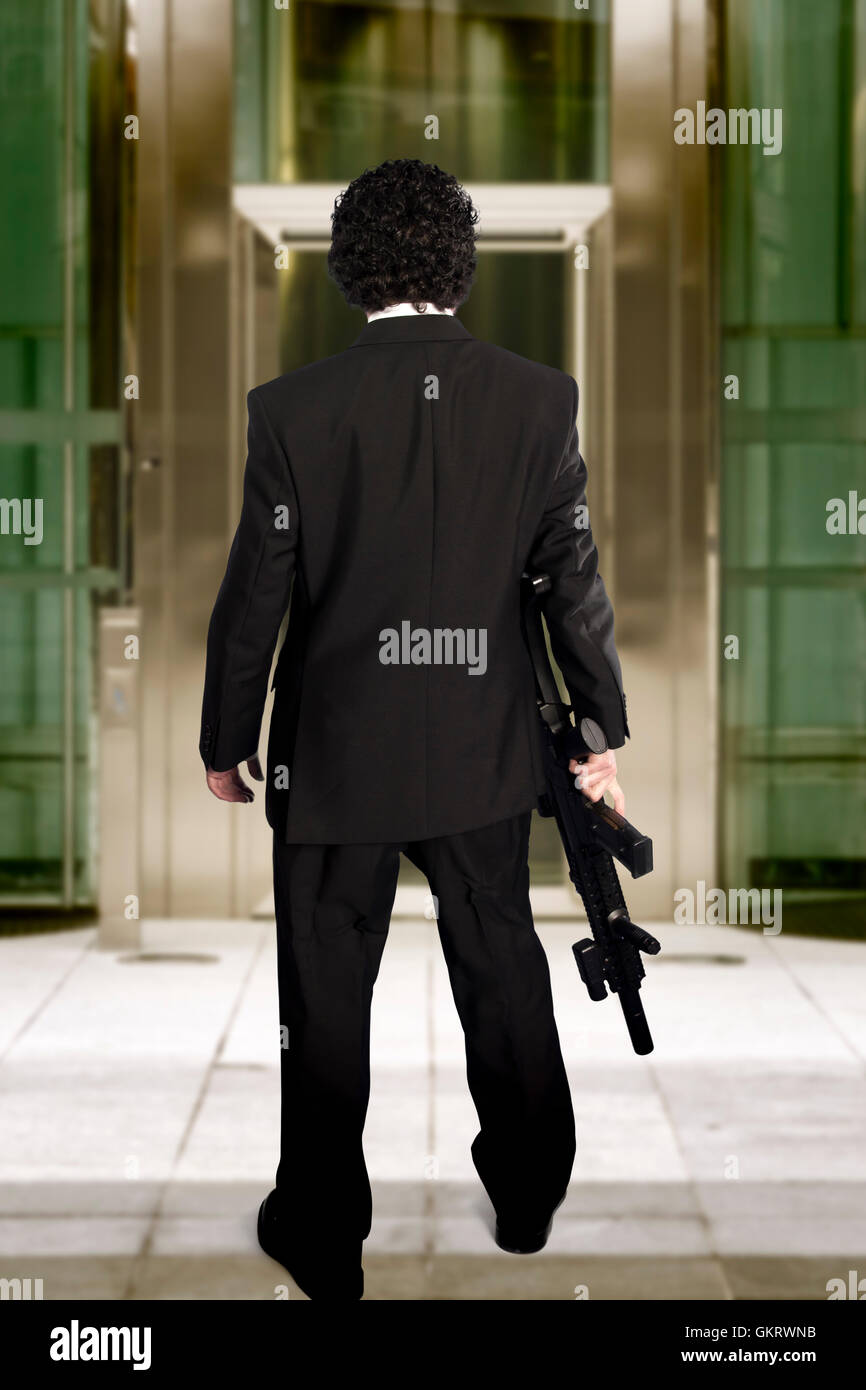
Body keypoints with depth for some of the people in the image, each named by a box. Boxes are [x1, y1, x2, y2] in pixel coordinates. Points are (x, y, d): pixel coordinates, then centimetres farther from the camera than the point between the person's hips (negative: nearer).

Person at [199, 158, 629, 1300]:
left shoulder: (294, 410, -14)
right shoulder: (540, 399, -9)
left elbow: (256, 595, -9)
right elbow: (575, 577, -3)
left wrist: (227, 740, 5)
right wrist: (603, 727, 10)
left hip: (336, 755, -2)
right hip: (487, 748, 3)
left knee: (327, 996, 11)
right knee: (504, 969, 21)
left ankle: (324, 1239, 23)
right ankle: (529, 1195, 38)